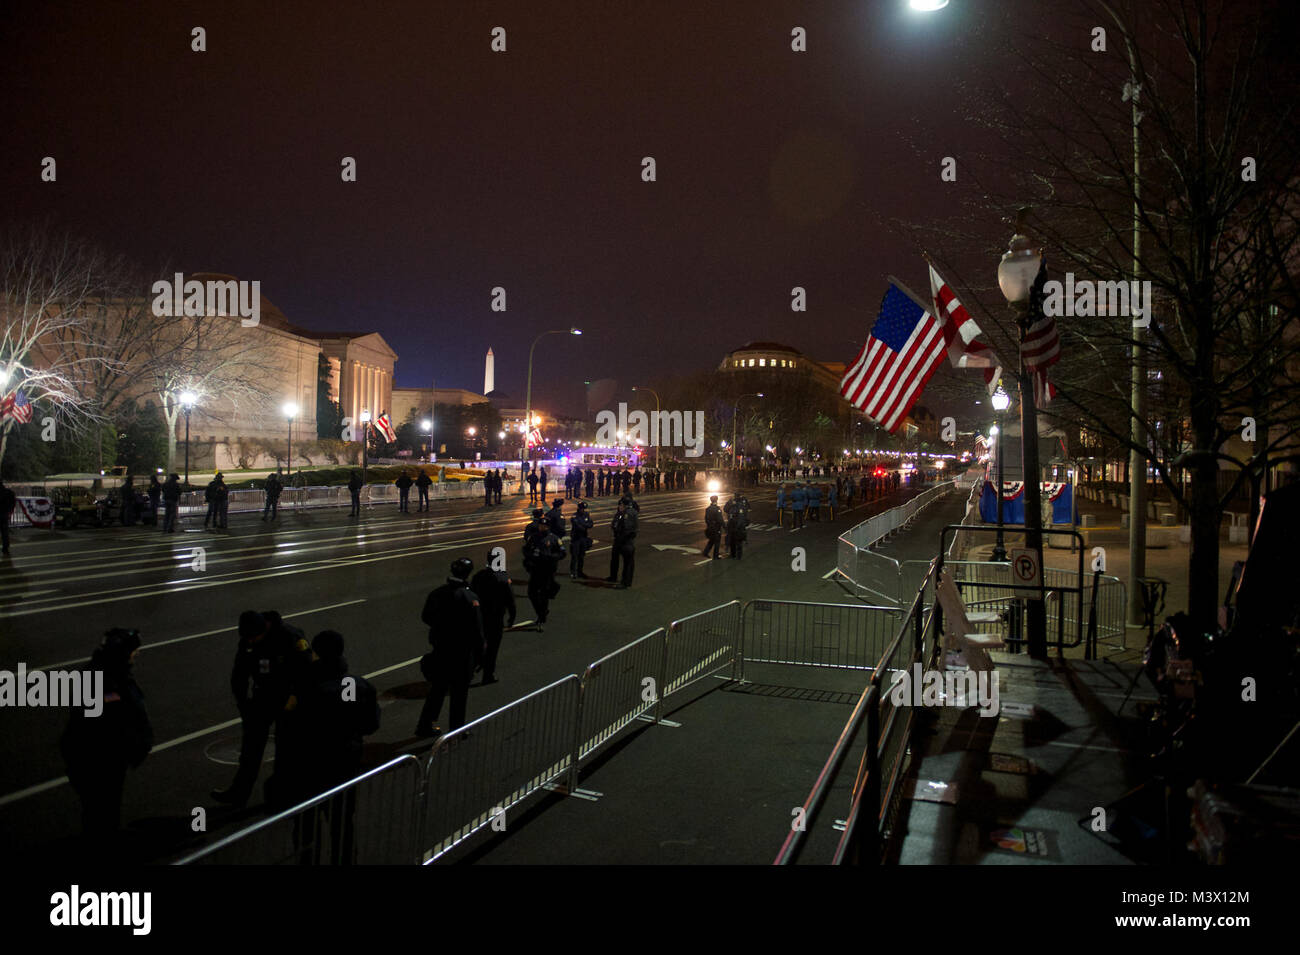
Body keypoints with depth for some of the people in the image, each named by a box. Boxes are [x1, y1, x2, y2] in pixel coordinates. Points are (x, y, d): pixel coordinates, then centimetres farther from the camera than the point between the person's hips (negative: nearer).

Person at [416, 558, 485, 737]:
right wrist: (479, 653, -8)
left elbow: (425, 617, 10)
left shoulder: (437, 593, -2)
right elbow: (476, 629, -18)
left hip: (440, 649, 5)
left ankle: (425, 726, 25)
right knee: (459, 692, 9)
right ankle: (456, 730, 19)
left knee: (438, 688, 19)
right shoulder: (469, 597, -19)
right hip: (462, 651, -5)